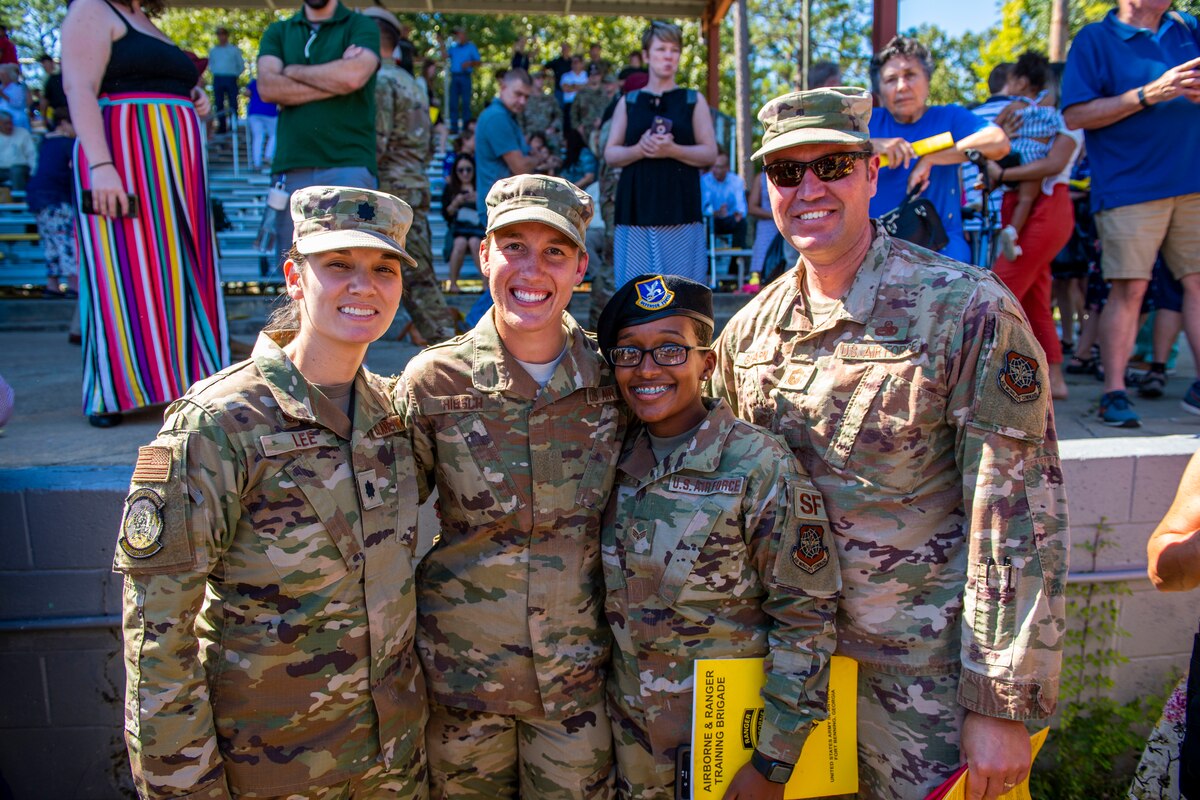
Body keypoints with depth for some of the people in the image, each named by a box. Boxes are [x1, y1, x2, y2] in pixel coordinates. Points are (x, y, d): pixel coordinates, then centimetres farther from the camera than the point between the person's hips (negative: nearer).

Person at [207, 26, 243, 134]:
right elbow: (210, 65, 25)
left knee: (233, 104, -8)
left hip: (230, 80, -3)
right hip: (217, 80, 3)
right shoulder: (213, 51, 17)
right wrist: (215, 73, 10)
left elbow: (241, 66, 10)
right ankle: (221, 127, 0)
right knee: (219, 104, -1)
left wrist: (235, 75, 1)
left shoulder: (234, 49, 9)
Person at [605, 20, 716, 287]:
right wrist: (639, 150, -12)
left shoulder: (693, 100, 10)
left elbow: (710, 154, 4)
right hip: (637, 206, 1)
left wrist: (672, 150, -13)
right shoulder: (629, 102, 13)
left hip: (680, 207, -1)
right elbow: (610, 153, 8)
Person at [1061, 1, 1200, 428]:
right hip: (1130, 187, -5)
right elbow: (1075, 115, -10)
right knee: (1129, 289, -7)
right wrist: (1149, 94, -17)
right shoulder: (1095, 39, 0)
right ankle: (1114, 393, 0)